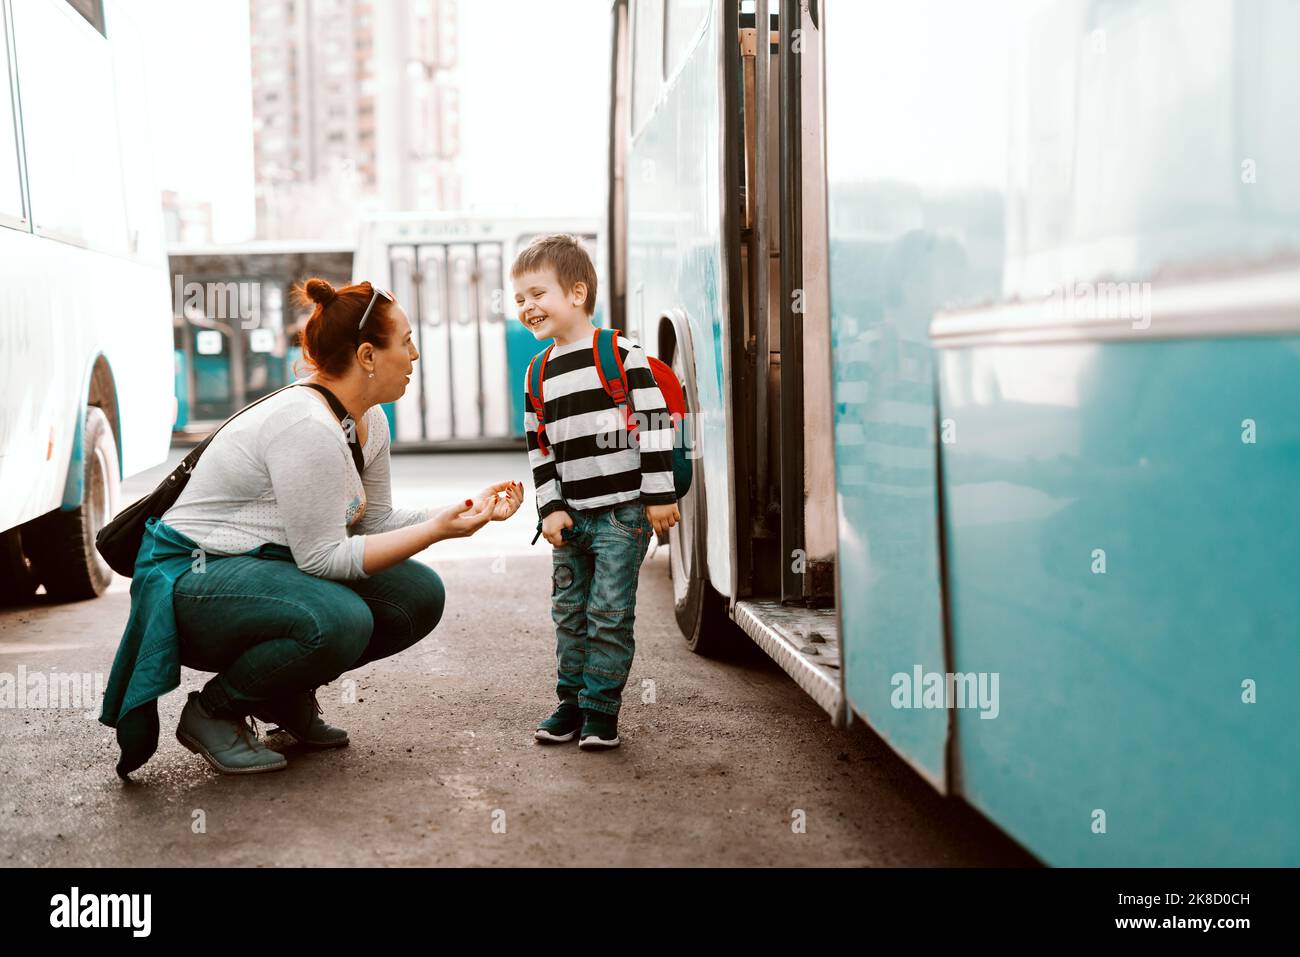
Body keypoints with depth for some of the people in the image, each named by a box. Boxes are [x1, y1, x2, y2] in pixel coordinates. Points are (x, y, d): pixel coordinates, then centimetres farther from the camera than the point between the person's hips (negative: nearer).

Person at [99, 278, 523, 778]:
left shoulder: (368, 422, 3)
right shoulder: (307, 428, -27)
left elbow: (376, 521, 10)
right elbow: (323, 557, -25)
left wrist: (466, 511, -2)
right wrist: (437, 529, -25)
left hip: (272, 564, 9)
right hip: (194, 579, -9)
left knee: (419, 595, -7)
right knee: (338, 619, -35)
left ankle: (286, 694, 12)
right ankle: (211, 712, -8)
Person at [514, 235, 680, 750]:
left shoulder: (622, 355, -8)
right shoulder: (540, 374, 10)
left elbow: (654, 424, -9)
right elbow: (538, 446, 12)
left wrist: (659, 495, -11)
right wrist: (550, 507, 3)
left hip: (623, 510, -6)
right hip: (571, 514, 6)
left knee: (609, 613, -3)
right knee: (569, 612, 11)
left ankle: (601, 707, 8)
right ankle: (572, 701, 23)